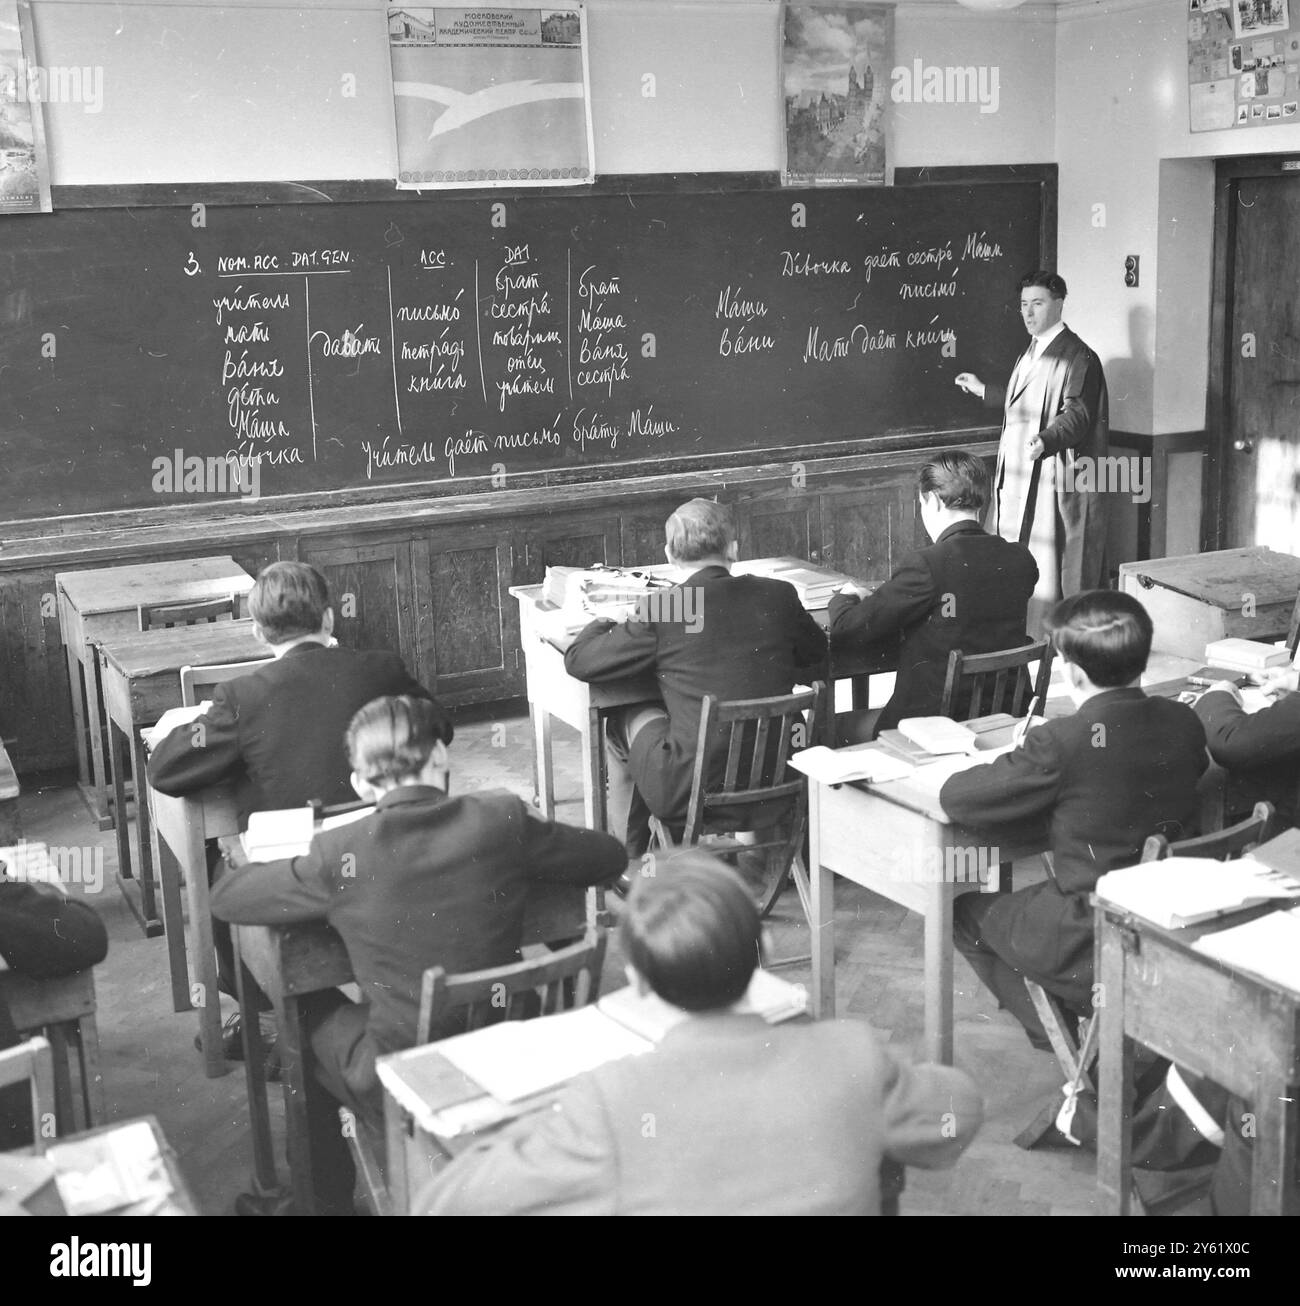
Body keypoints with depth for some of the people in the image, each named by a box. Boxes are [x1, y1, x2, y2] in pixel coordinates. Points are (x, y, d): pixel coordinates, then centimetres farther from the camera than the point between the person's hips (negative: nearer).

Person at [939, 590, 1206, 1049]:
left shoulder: (1060, 743, -24)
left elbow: (955, 797, -16)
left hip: (1089, 950, -6)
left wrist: (1013, 763, 5)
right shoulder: (1183, 723, -6)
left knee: (966, 912, 19)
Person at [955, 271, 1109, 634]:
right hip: (1017, 472, 9)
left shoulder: (1076, 356, -13)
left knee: (1046, 559, -7)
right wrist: (985, 391, 35)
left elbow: (1078, 414, -21)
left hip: (1051, 472, -9)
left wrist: (1047, 439, -38)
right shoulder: (1033, 351, 17)